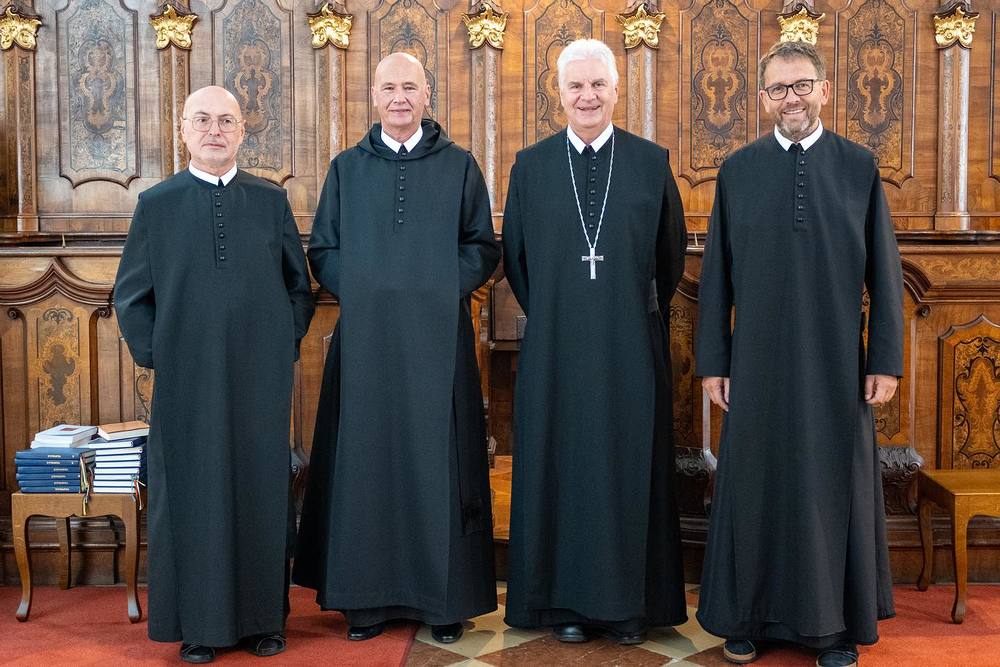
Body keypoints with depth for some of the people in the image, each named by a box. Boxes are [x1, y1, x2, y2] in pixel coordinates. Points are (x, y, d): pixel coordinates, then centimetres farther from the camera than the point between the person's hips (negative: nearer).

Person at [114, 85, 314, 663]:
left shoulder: (271, 200, 6)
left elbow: (300, 285, 10)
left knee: (263, 491, 7)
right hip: (186, 379, -1)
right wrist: (155, 355, -1)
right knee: (192, 495, 5)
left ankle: (264, 617, 20)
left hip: (261, 378, 1)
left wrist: (287, 345, 2)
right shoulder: (156, 203, 4)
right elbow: (131, 295, 7)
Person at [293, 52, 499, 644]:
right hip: (365, 340, 1)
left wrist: (441, 288, -8)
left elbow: (484, 248, 5)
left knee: (438, 461, 1)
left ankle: (445, 598, 12)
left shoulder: (459, 166, 7)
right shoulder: (347, 168, 10)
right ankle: (367, 596, 13)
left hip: (438, 338, -1)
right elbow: (322, 251, 10)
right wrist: (362, 288, -5)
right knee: (366, 462, 3)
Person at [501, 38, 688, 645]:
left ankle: (631, 603, 18)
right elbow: (515, 256, 10)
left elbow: (672, 254, 9)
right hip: (556, 346, 1)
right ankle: (567, 601, 18)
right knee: (559, 464, 6)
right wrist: (549, 317, 7)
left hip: (630, 348, 0)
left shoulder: (652, 161, 2)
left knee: (631, 466, 5)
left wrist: (644, 314, 8)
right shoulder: (531, 165, 4)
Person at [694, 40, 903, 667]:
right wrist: (713, 361, 1)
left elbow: (884, 271, 2)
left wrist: (886, 359, -2)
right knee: (755, 487, 8)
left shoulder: (860, 166, 2)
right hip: (759, 363, 0)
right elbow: (717, 273, 3)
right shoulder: (738, 168, 3)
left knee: (834, 487, 7)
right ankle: (747, 617, 23)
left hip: (837, 365, 0)